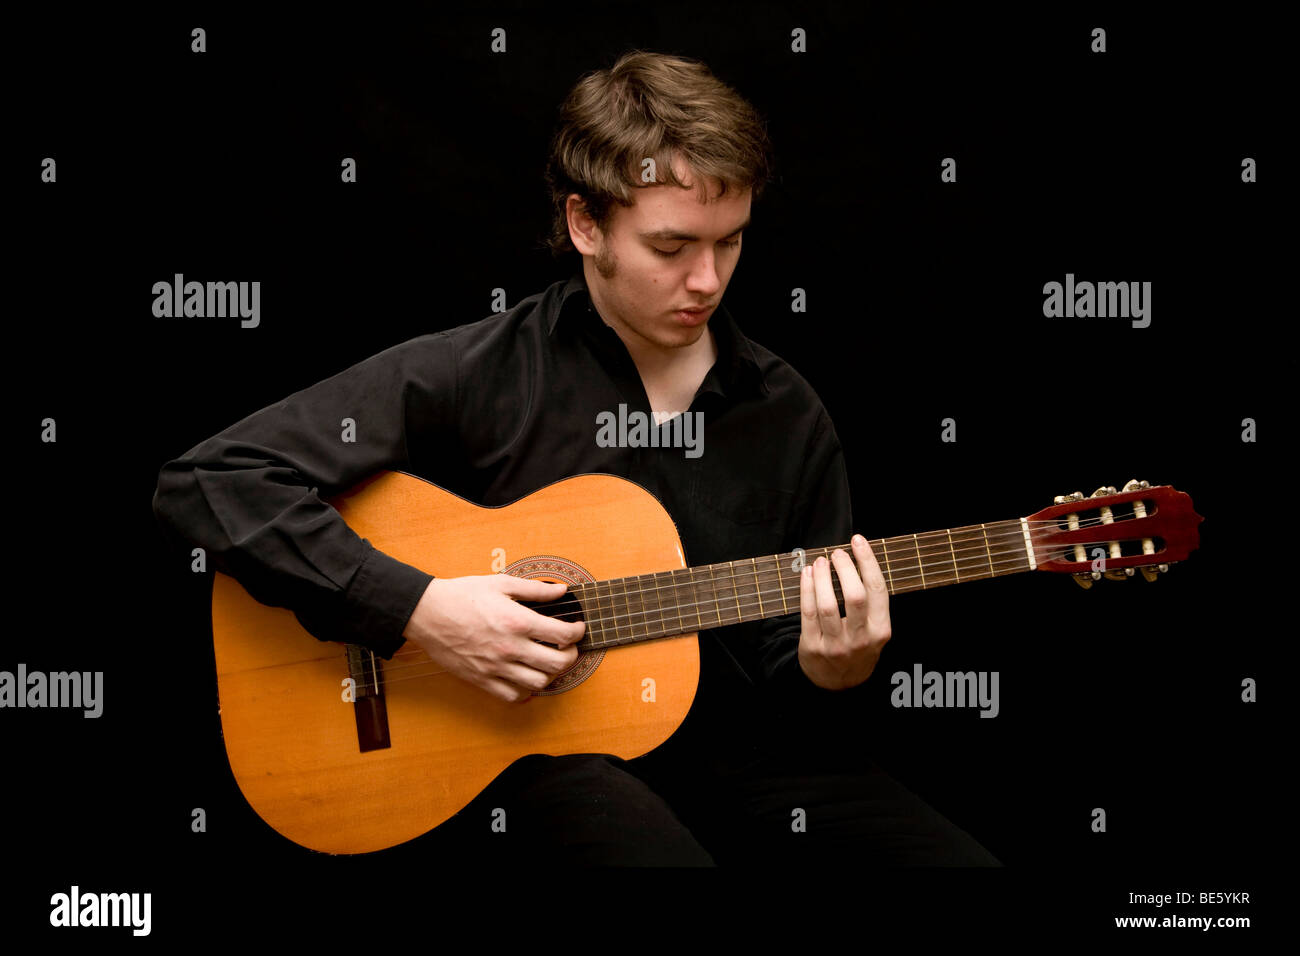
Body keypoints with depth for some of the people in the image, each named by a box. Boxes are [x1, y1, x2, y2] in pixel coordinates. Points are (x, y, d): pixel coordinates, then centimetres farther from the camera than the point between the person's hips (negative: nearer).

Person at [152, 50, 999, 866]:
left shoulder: (788, 416, 8)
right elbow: (206, 483, -10)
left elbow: (779, 662, 15)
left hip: (729, 750, 5)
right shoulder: (475, 376, -5)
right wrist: (415, 609, -19)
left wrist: (826, 672, -10)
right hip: (510, 755, -4)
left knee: (951, 857, -18)